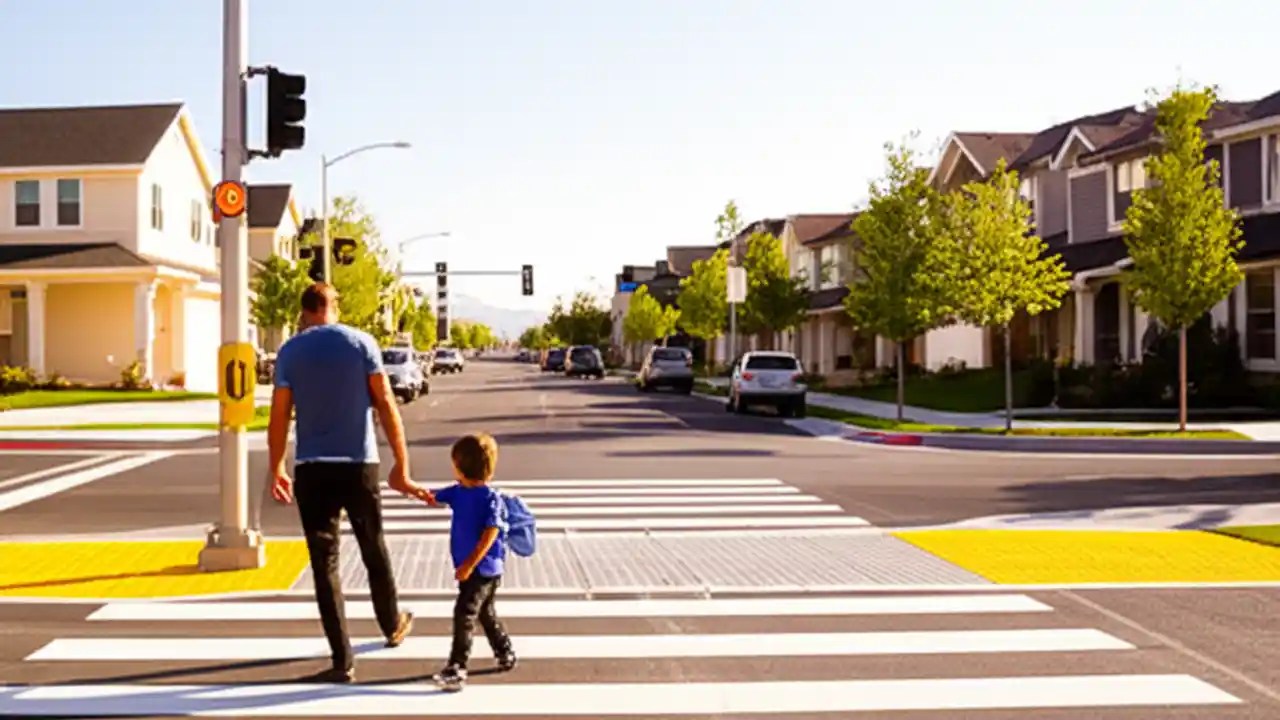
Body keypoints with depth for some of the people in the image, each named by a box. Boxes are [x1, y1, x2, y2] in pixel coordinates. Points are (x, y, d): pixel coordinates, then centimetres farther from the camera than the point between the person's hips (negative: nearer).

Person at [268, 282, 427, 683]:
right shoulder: (361, 342, 0)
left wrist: (276, 471, 12)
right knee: (374, 550, 19)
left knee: (325, 563, 2)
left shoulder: (290, 352, 2)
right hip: (359, 464, 1)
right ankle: (392, 625, 40)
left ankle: (343, 661, 0)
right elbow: (385, 404, -4)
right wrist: (401, 466, 0)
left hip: (312, 469, 0)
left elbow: (279, 417, -1)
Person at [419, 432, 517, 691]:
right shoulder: (458, 491, 4)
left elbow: (491, 534, -25)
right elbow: (433, 499, 14)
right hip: (470, 568, 9)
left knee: (464, 615, -11)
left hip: (483, 570, -9)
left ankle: (457, 669, -8)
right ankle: (505, 654, 39)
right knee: (485, 613, 22)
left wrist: (470, 564, -27)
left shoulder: (490, 497, -20)